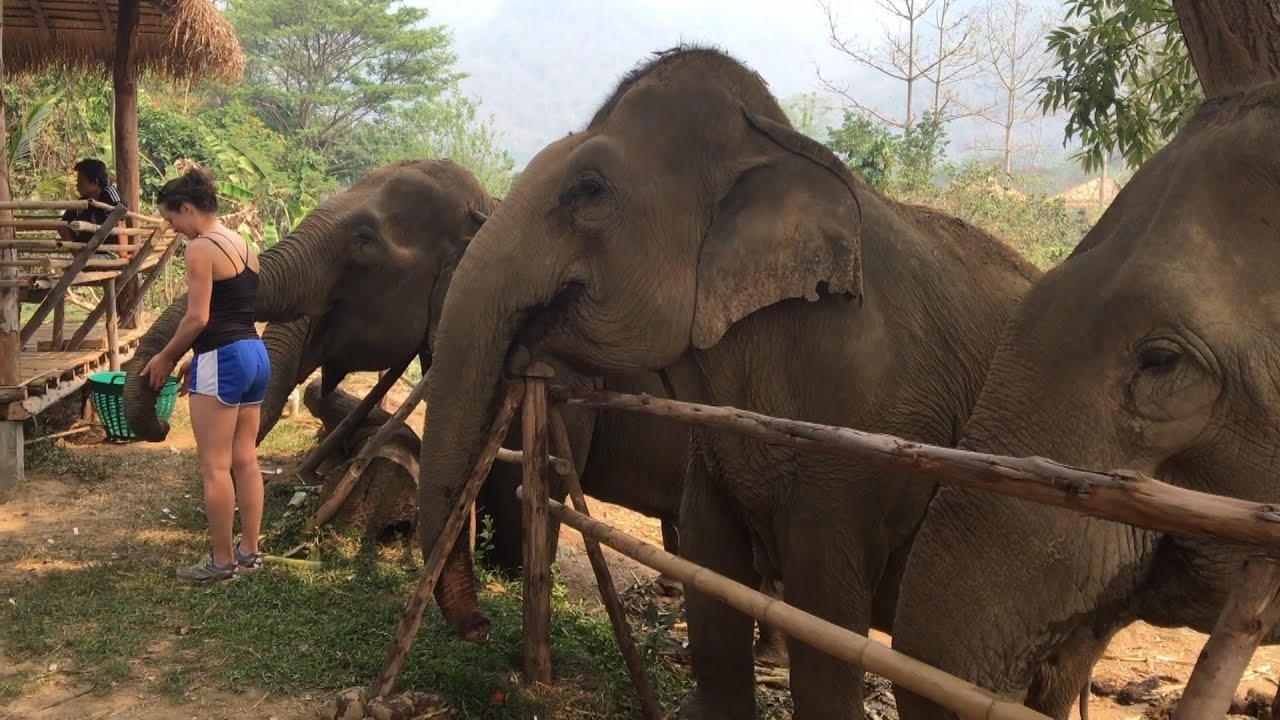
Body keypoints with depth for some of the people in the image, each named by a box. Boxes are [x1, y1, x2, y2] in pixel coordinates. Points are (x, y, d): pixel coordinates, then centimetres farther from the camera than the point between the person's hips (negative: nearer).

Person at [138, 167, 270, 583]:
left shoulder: (201, 248, -11)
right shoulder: (244, 245, 15)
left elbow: (198, 318, -16)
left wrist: (165, 357, -2)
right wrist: (192, 359, 19)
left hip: (222, 360, -9)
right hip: (255, 354, 9)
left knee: (215, 467, -1)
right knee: (245, 459, 13)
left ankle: (222, 562, 6)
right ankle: (249, 552, 20)